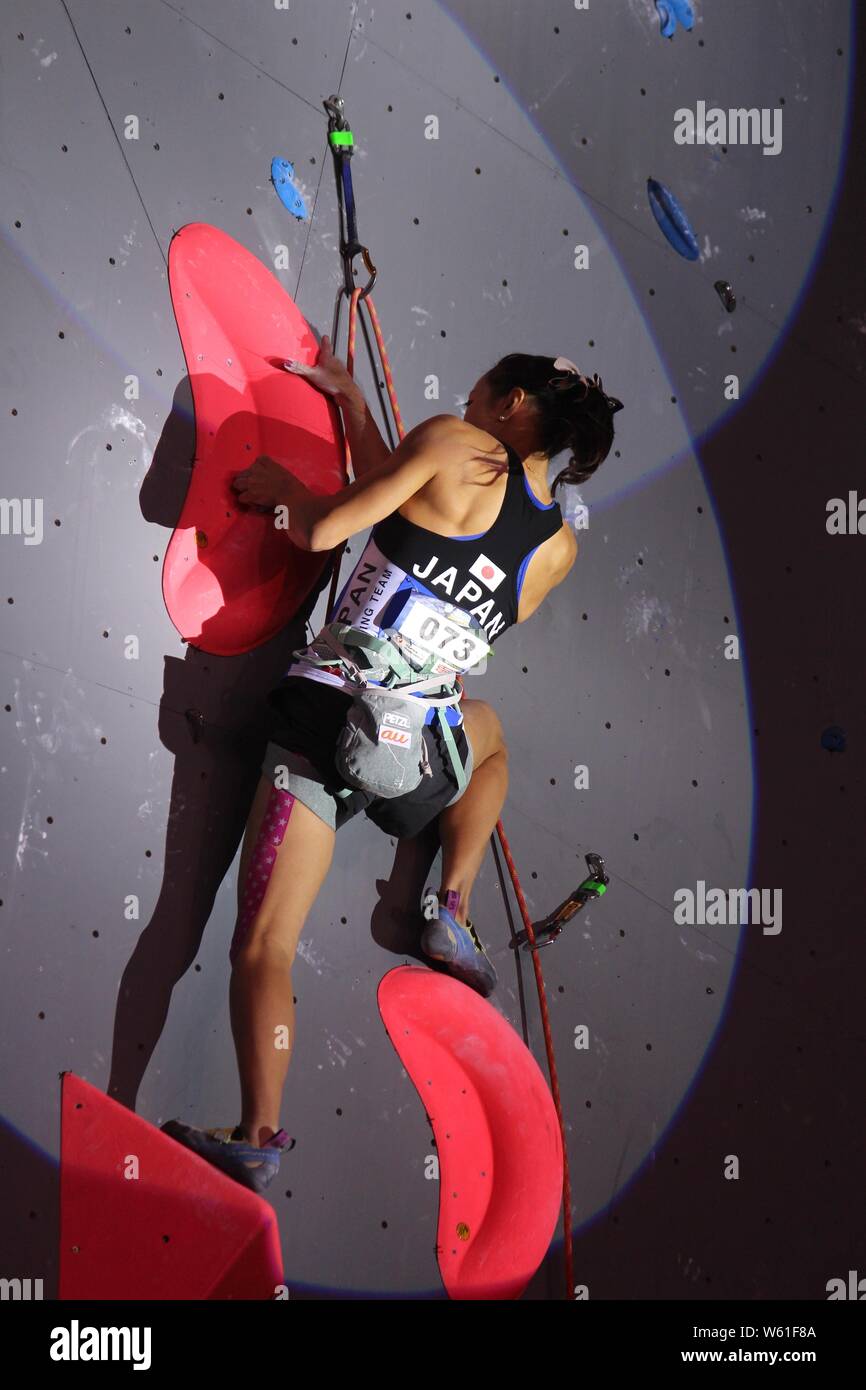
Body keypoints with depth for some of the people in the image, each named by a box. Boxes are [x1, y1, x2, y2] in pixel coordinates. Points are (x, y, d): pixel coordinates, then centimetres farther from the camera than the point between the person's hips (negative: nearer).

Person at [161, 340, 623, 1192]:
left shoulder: (455, 444, -3)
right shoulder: (557, 549, 12)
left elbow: (324, 530, -9)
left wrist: (282, 486, 13)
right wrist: (350, 400, 27)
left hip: (324, 713, -4)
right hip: (419, 748, 4)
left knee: (262, 947, 2)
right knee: (487, 732, 40)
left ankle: (260, 1137, -10)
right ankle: (453, 910, 24)